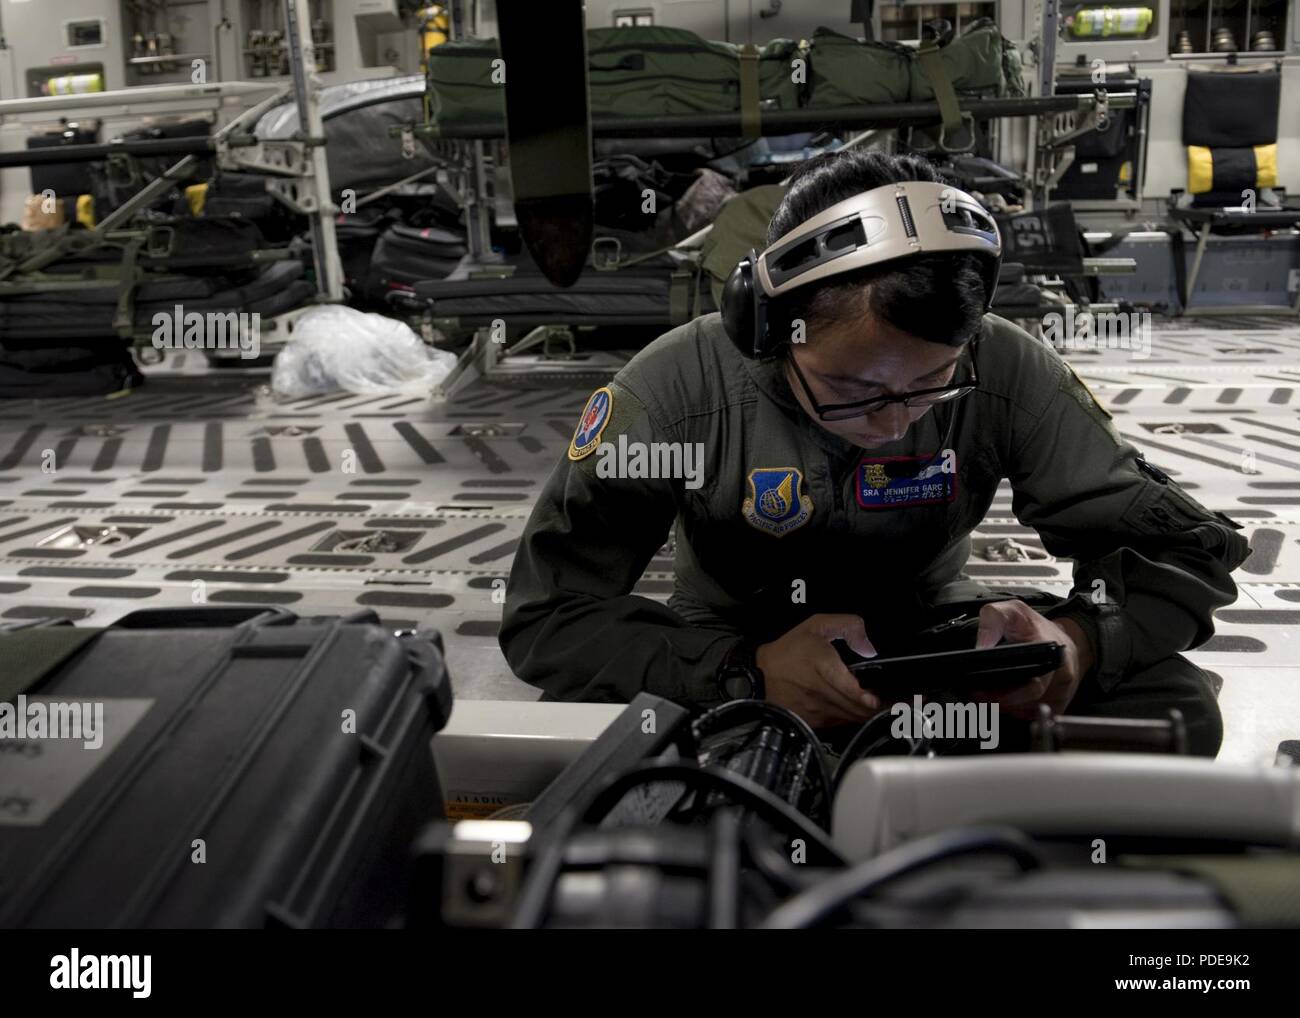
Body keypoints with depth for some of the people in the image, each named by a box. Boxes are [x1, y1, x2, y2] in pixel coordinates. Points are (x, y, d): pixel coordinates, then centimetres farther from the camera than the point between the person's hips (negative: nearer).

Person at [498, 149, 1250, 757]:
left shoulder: (1008, 377, -20)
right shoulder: (675, 391, -24)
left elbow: (1185, 546, -13)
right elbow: (547, 613, -25)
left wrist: (1080, 640, -37)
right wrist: (748, 674, -42)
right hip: (733, 658, -1)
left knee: (1175, 707, -22)